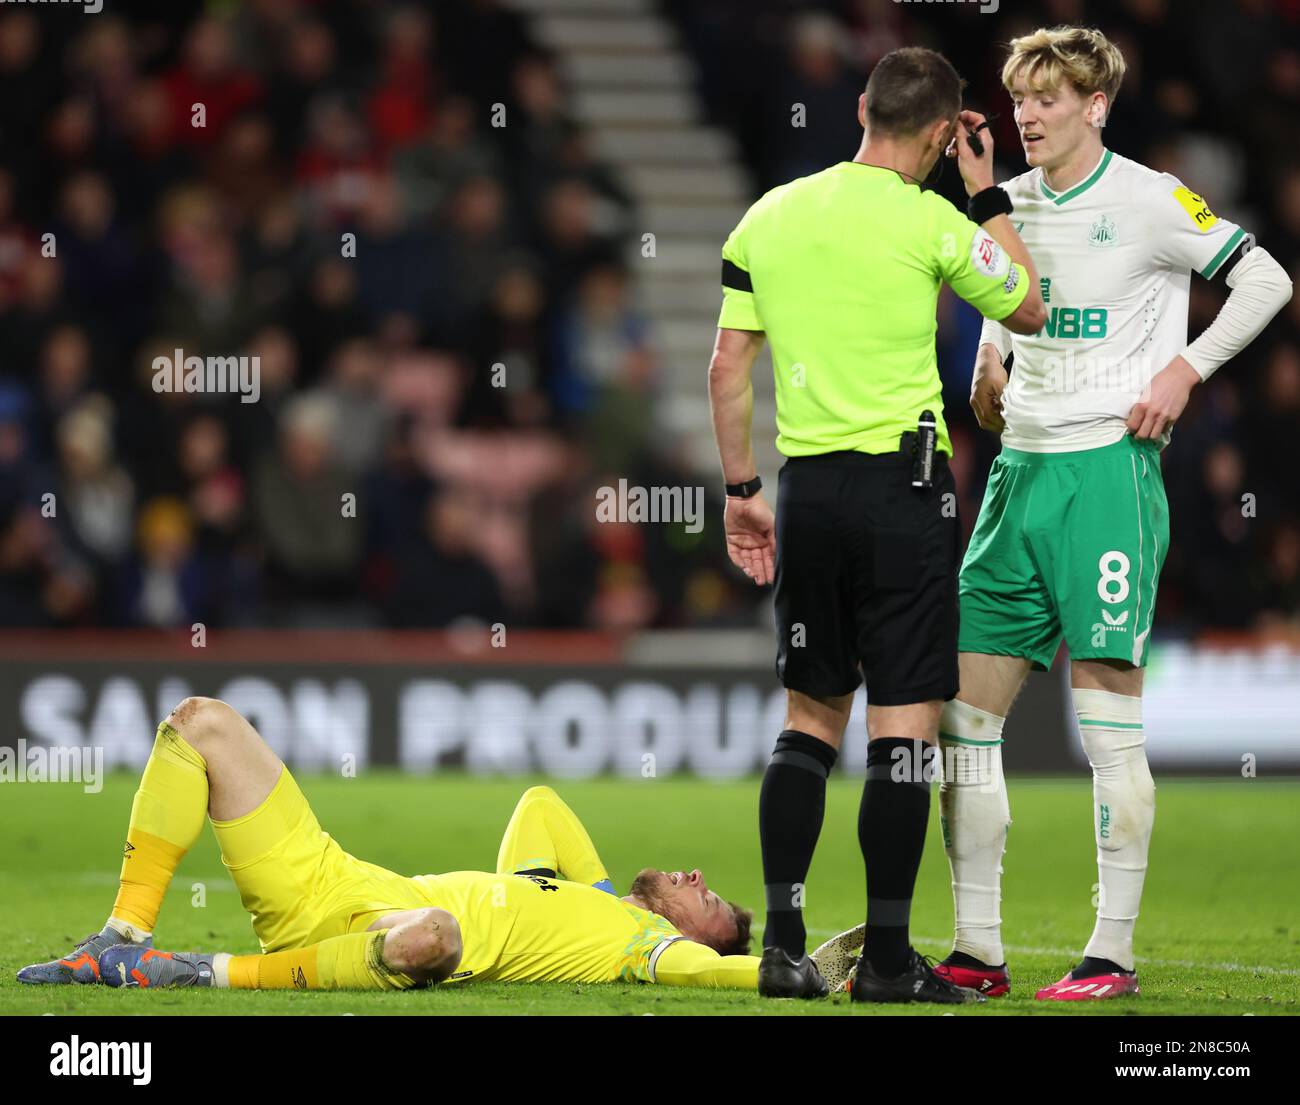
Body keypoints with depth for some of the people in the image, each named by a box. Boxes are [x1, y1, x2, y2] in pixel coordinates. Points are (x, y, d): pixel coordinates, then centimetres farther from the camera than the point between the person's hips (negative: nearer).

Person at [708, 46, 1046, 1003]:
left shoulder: (768, 217, 7)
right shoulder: (931, 221, -7)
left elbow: (728, 366, 8)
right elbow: (1028, 310, 8)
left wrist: (742, 491, 15)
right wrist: (987, 193, 15)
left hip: (808, 491, 5)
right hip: (904, 487, -5)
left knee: (811, 716, 14)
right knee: (906, 721, 0)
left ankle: (784, 948, 9)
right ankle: (888, 958, 0)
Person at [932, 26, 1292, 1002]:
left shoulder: (1147, 200, -6)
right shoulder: (1009, 206, 13)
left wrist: (1184, 371, -9)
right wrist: (990, 362, 13)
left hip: (1107, 472, -7)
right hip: (1019, 472, 7)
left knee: (1109, 724, -6)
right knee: (965, 714, 2)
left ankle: (1113, 953, -2)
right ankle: (978, 949, 8)